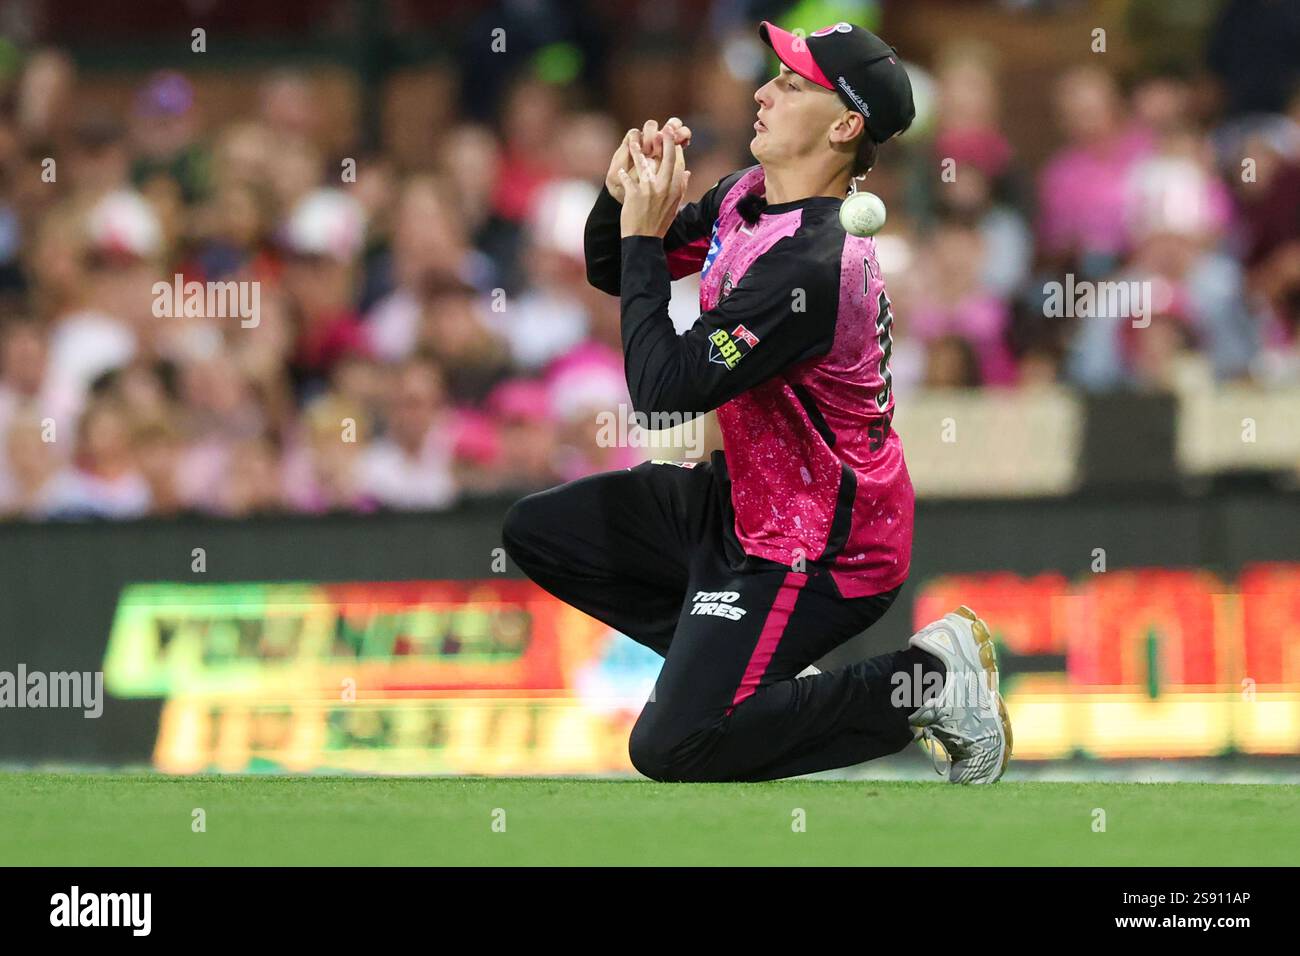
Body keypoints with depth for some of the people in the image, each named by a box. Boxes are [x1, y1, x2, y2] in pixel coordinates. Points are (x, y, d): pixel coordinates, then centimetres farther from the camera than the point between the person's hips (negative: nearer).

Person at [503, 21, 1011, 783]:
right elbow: (610, 273, 12)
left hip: (812, 550, -10)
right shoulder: (746, 197, 1)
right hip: (740, 503, 10)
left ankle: (925, 684, -5)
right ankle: (733, 662, 10)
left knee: (670, 748, -16)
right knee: (537, 531, 13)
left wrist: (644, 237, -22)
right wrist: (623, 197, -9)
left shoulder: (810, 263, -30)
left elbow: (662, 391, -29)